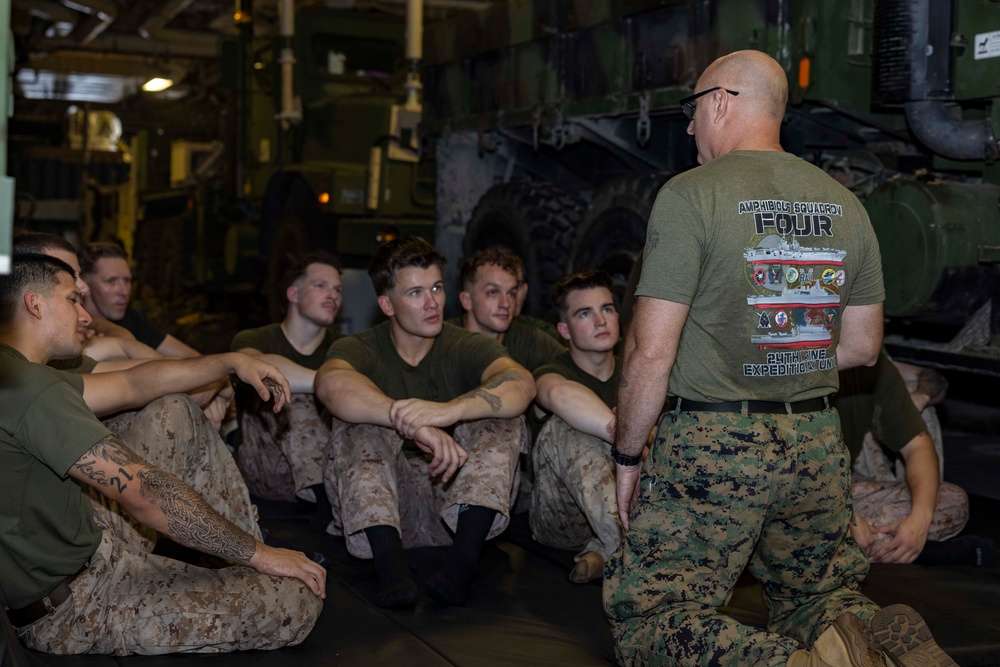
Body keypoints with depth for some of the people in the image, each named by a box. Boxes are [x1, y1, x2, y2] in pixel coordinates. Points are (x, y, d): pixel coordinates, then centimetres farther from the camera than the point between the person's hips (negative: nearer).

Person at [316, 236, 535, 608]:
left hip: (457, 502, 1)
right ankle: (389, 562, -38)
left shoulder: (467, 348, 1)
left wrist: (450, 411, -44)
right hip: (379, 505, 0)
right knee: (358, 416, -22)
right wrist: (415, 426, -46)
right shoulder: (360, 350, -1)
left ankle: (462, 559, -37)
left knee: (501, 414, -19)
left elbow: (521, 384, -23)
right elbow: (331, 385, -29)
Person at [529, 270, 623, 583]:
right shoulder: (553, 371, -7)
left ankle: (605, 550, -26)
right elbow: (558, 392, -35)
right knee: (565, 425, -32)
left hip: (624, 502, 4)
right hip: (559, 519, -3)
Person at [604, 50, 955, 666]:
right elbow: (862, 348, 13)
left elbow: (651, 353, -14)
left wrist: (628, 456, -2)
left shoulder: (690, 194, -11)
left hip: (714, 450, -6)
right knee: (820, 599, 24)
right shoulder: (845, 204, 8)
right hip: (818, 450, 6)